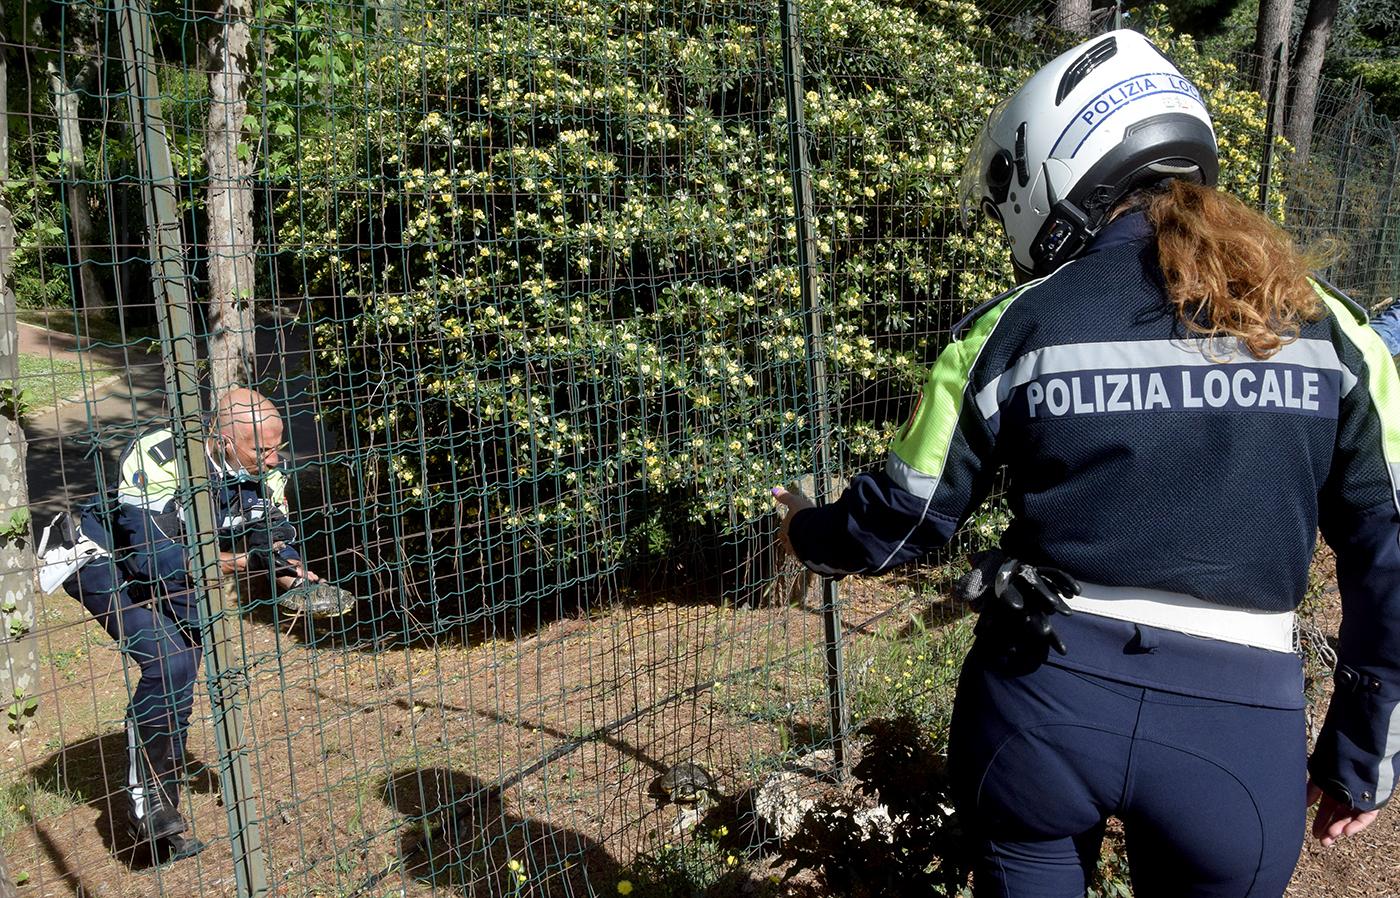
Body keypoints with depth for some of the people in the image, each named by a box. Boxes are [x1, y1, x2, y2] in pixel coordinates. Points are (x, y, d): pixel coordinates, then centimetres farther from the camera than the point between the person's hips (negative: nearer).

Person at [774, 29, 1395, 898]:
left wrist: (811, 534, 25)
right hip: (1236, 726, 1)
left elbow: (905, 518, 3)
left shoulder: (1015, 330, -4)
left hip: (1041, 701, -1)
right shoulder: (1328, 330, 0)